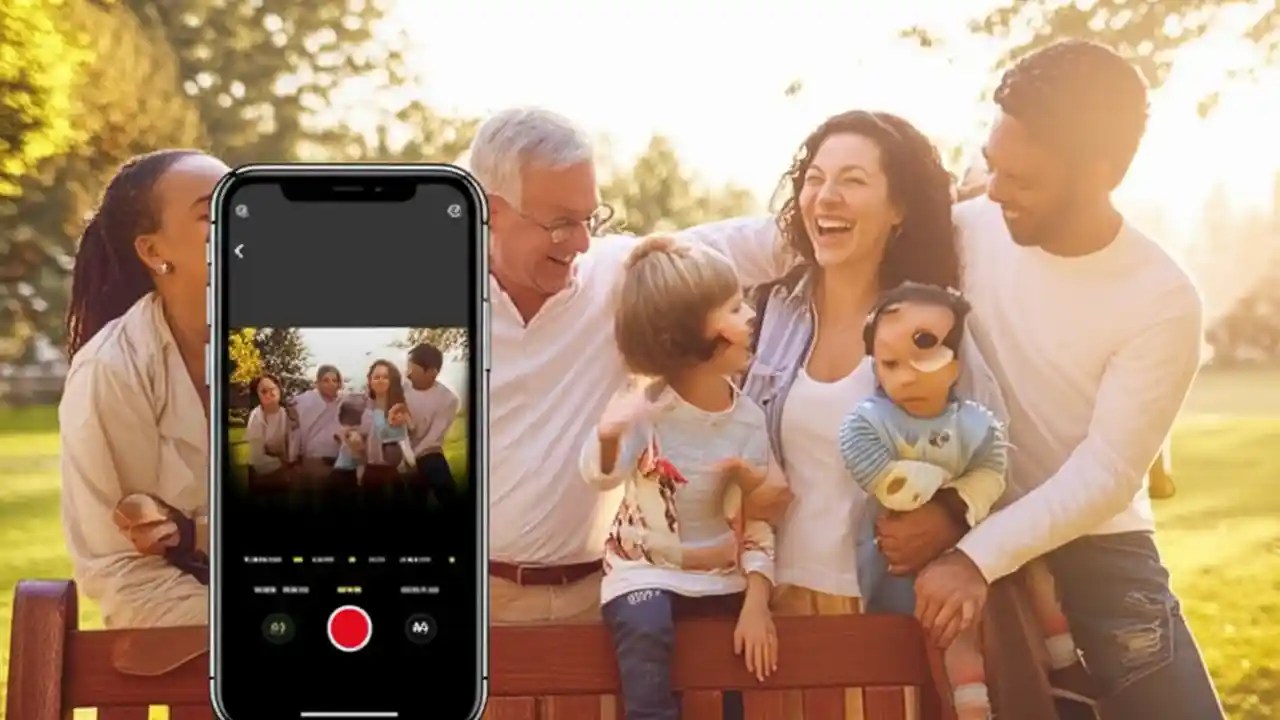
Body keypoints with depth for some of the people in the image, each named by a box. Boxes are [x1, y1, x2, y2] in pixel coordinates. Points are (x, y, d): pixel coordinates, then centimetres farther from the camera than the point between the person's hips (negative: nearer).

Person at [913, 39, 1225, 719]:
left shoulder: (1163, 302, -17)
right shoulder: (968, 232, -10)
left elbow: (1104, 476, -17)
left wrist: (978, 557, -25)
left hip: (1096, 546, -1)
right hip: (965, 532, 2)